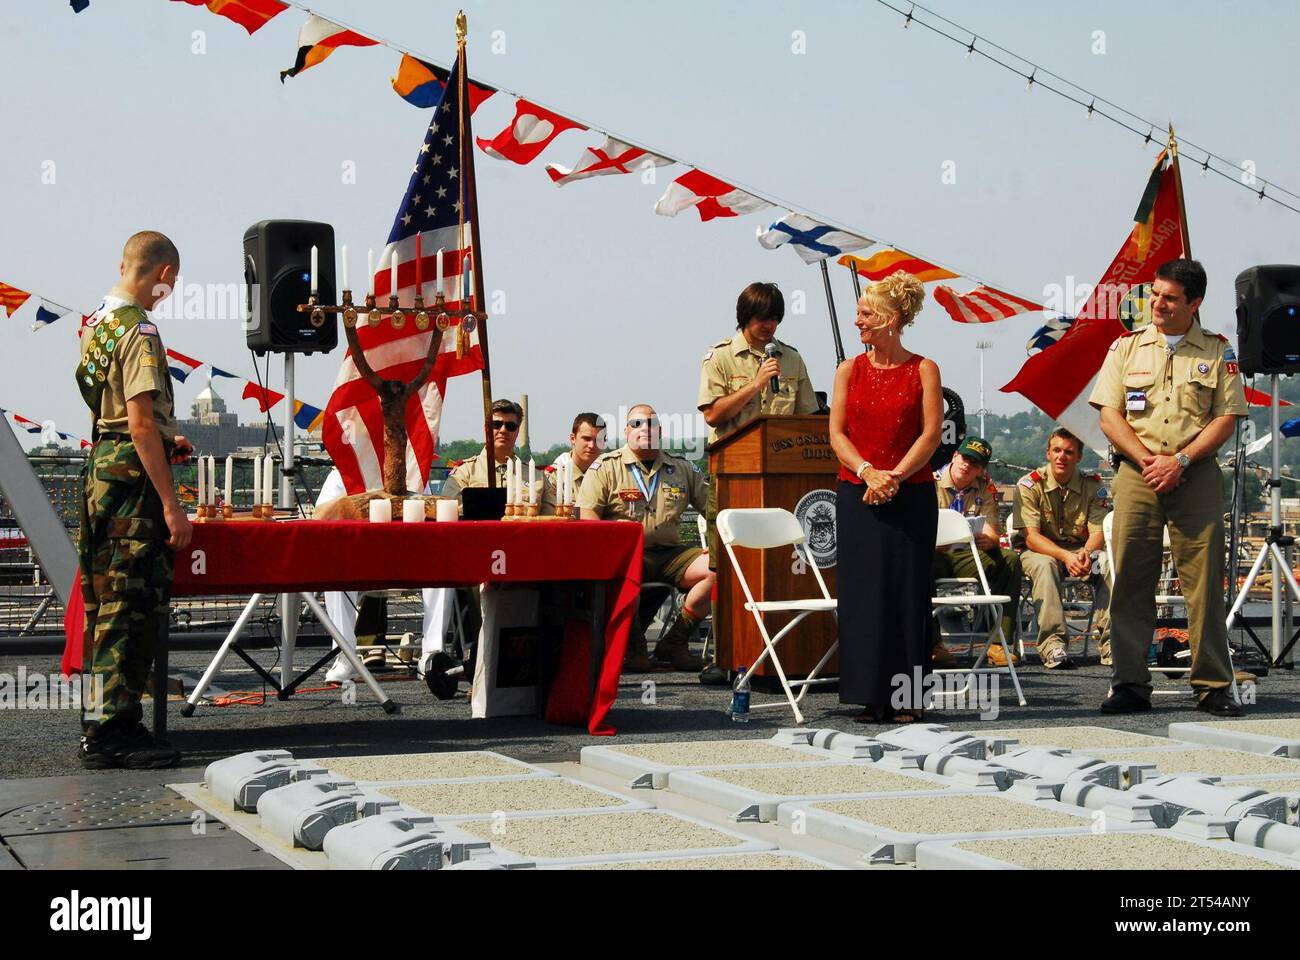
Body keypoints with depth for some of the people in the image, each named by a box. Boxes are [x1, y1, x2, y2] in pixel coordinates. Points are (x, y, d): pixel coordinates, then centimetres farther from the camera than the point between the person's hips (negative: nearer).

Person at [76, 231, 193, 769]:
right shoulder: (138, 331, -15)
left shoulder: (97, 323, 14)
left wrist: (164, 441, 27)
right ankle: (113, 734, -5)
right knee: (132, 609, -7)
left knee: (112, 606, 14)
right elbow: (141, 425, -20)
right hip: (133, 480, -10)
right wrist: (171, 505, -20)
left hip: (102, 470, 10)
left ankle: (102, 730, 20)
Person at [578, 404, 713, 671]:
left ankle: (674, 642, -10)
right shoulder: (605, 467, 7)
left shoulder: (682, 469, 18)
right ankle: (633, 642, -15)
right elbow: (587, 515, -2)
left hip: (670, 553, 3)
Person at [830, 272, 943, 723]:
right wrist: (867, 472, -13)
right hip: (856, 494, 2)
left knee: (907, 590, -2)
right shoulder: (849, 370, 9)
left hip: (911, 494, -2)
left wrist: (894, 476, -14)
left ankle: (907, 696, 4)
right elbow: (837, 433, 3)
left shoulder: (923, 370, 2)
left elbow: (930, 435, -4)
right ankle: (872, 696, 5)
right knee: (863, 590, 0)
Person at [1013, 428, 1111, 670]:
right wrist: (1065, 556, -34)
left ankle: (1111, 641, -32)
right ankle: (1052, 644, -44)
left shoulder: (1093, 485, -2)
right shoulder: (1030, 485, -9)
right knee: (1045, 565, -37)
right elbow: (1031, 537, -17)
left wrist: (1086, 554, -33)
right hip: (1041, 550, -2)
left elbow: (1098, 533, -8)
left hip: (1081, 550, 2)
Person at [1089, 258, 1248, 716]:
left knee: (1204, 582, -4)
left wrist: (1179, 461, -10)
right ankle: (1130, 685, 4)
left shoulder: (1217, 351, 8)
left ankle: (1213, 687, 2)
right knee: (1131, 582, -1)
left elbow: (1226, 419, 2)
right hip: (1137, 473, 1)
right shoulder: (1127, 347, 11)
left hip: (1196, 476, -1)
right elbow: (1109, 416, 5)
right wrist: (1146, 459, -8)